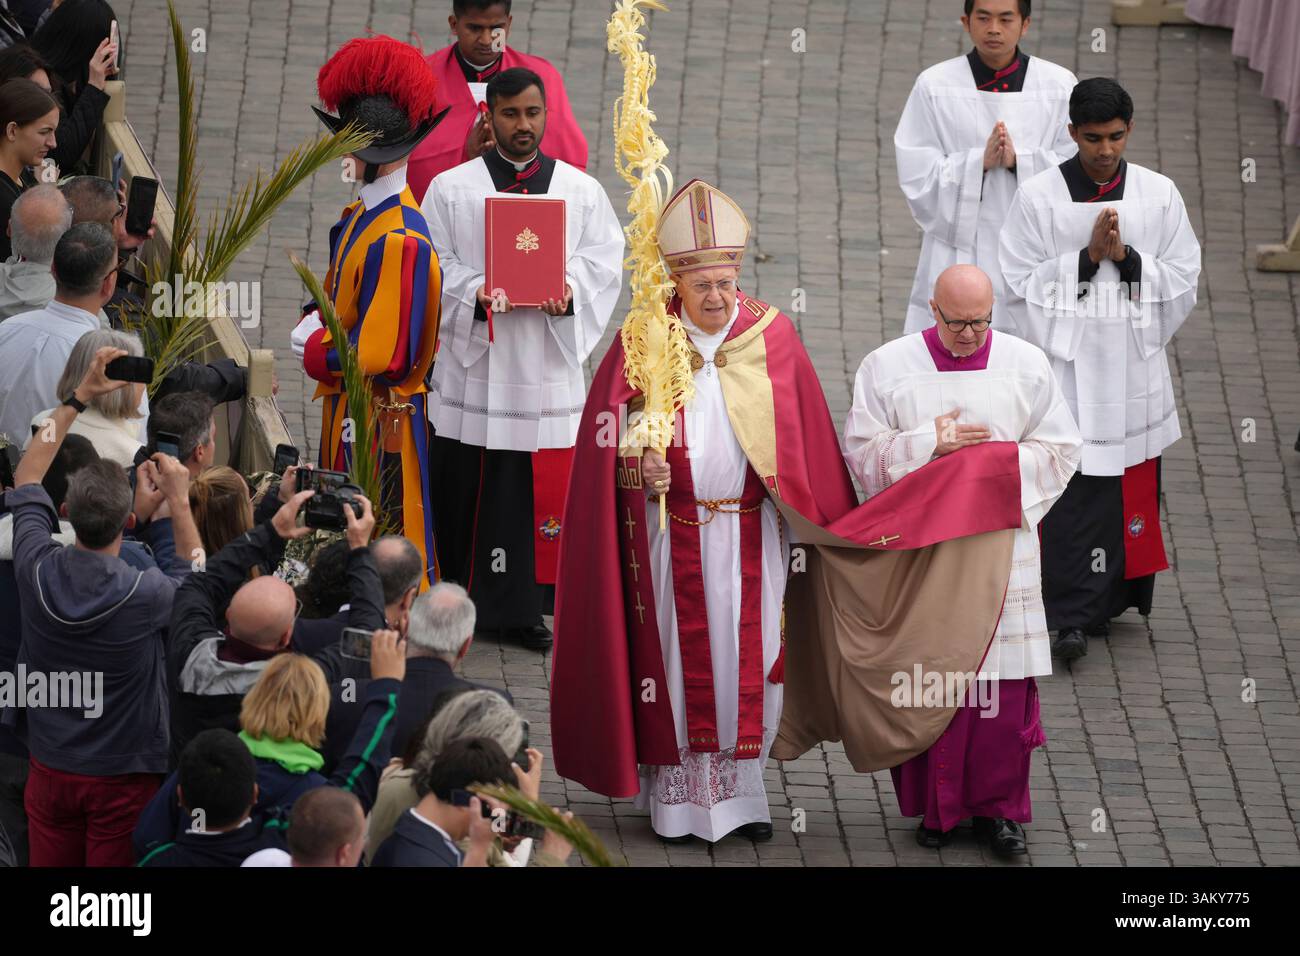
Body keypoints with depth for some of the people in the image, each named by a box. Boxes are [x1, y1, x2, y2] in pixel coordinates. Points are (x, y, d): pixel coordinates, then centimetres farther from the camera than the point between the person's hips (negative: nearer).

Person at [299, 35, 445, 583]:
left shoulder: (400, 241, -24)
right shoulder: (355, 220, 6)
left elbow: (383, 356, -26)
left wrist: (312, 350, -11)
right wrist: (316, 325, 0)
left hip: (382, 425, -10)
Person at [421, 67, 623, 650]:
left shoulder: (581, 191, 9)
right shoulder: (451, 189, 5)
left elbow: (603, 262, 4)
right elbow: (433, 267, 1)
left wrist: (568, 290, -16)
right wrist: (478, 292, -17)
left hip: (548, 370, 1)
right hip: (474, 366, -1)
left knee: (539, 489, 1)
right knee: (465, 489, 0)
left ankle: (519, 607, 10)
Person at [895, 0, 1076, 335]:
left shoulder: (1059, 86, 3)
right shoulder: (935, 86, 2)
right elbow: (915, 174, -2)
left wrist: (1019, 160, -16)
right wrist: (978, 162, -17)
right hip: (958, 254, 0)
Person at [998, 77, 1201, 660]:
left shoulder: (1158, 195, 3)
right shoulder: (1038, 198, -2)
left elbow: (1183, 281, 3)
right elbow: (1024, 284, -4)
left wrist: (1126, 257, -12)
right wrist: (1086, 256, -15)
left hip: (1132, 368, 2)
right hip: (1065, 365, -2)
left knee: (1130, 491, 7)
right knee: (1070, 494, -8)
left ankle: (1115, 594, 23)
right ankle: (1071, 617, -8)